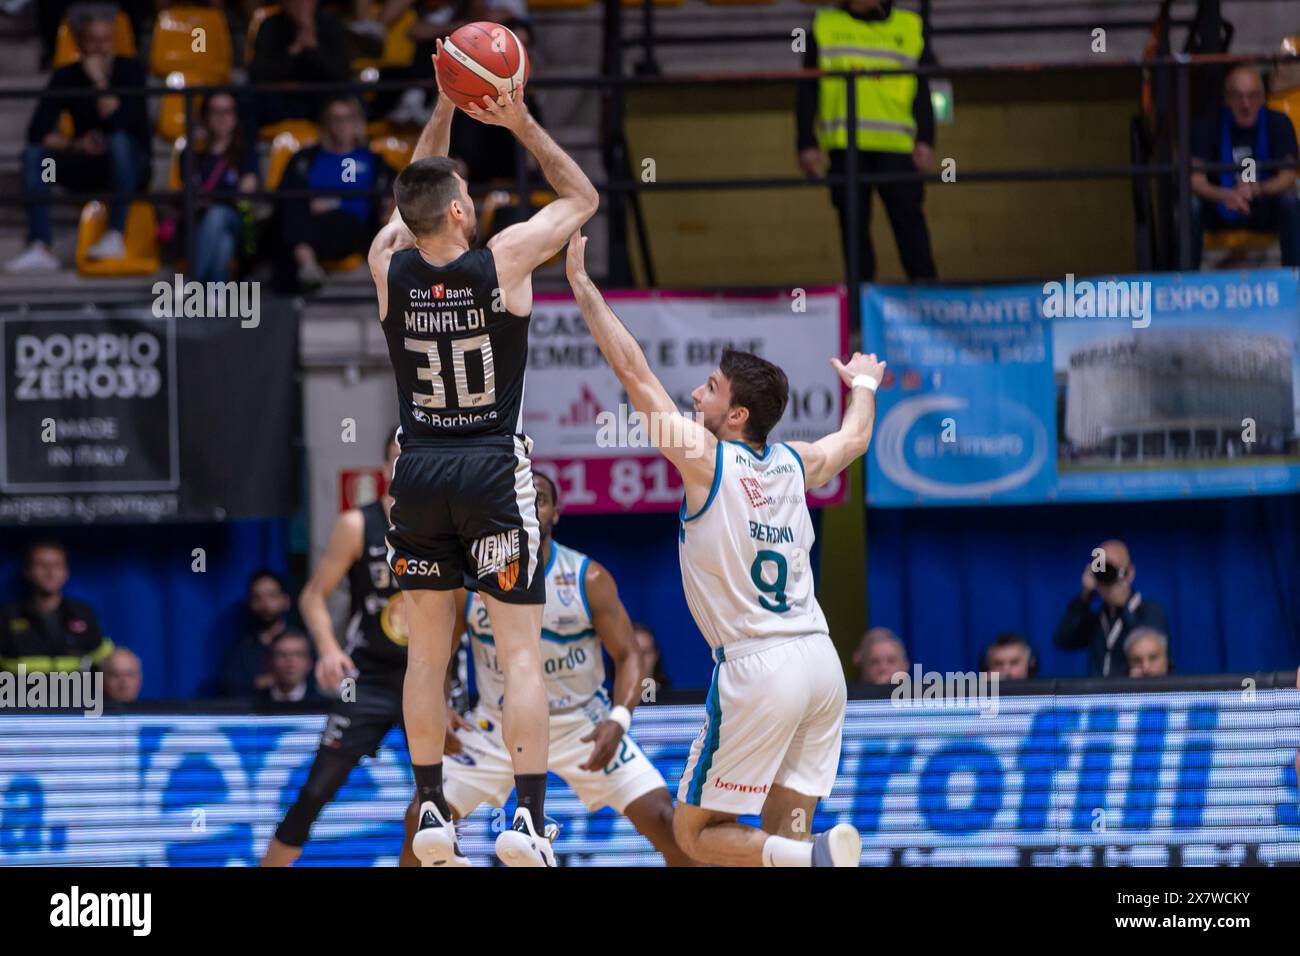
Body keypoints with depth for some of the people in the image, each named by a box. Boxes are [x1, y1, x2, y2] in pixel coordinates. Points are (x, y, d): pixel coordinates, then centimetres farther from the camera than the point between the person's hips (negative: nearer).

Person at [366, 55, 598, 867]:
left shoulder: (390, 266, -5)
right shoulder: (503, 261, -13)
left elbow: (417, 198, 18)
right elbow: (582, 196, 3)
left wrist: (446, 107, 14)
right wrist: (522, 124, 0)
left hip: (420, 472, 3)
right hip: (495, 474, -3)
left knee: (428, 649, 12)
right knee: (520, 651, -2)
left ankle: (433, 813, 13)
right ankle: (527, 819, -9)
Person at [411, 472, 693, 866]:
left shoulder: (589, 579, -15)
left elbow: (627, 655, -11)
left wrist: (618, 720, -29)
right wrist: (438, 711, -22)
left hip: (582, 725, -1)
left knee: (663, 819, -14)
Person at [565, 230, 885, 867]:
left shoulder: (704, 457, -6)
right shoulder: (795, 463, 12)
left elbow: (632, 369, -4)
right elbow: (855, 438, 35)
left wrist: (581, 283, 3)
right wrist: (862, 384, 57)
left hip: (755, 671, -7)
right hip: (819, 660, 7)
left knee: (695, 833, 2)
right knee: (783, 830, 13)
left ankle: (815, 858, -22)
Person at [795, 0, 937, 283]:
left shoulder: (910, 28, 13)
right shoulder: (825, 26, 14)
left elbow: (923, 90, 11)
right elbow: (808, 92, 12)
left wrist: (925, 140, -1)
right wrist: (807, 143, 2)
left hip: (896, 145, -1)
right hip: (845, 145, 1)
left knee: (908, 218, -7)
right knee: (853, 223, 0)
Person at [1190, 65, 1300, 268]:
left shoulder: (1278, 124, -10)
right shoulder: (1208, 127, -12)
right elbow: (1195, 180, -22)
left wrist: (1256, 190, -40)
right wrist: (1223, 196, -45)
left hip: (1265, 213, 0)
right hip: (1221, 211, 0)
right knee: (1192, 206, -30)